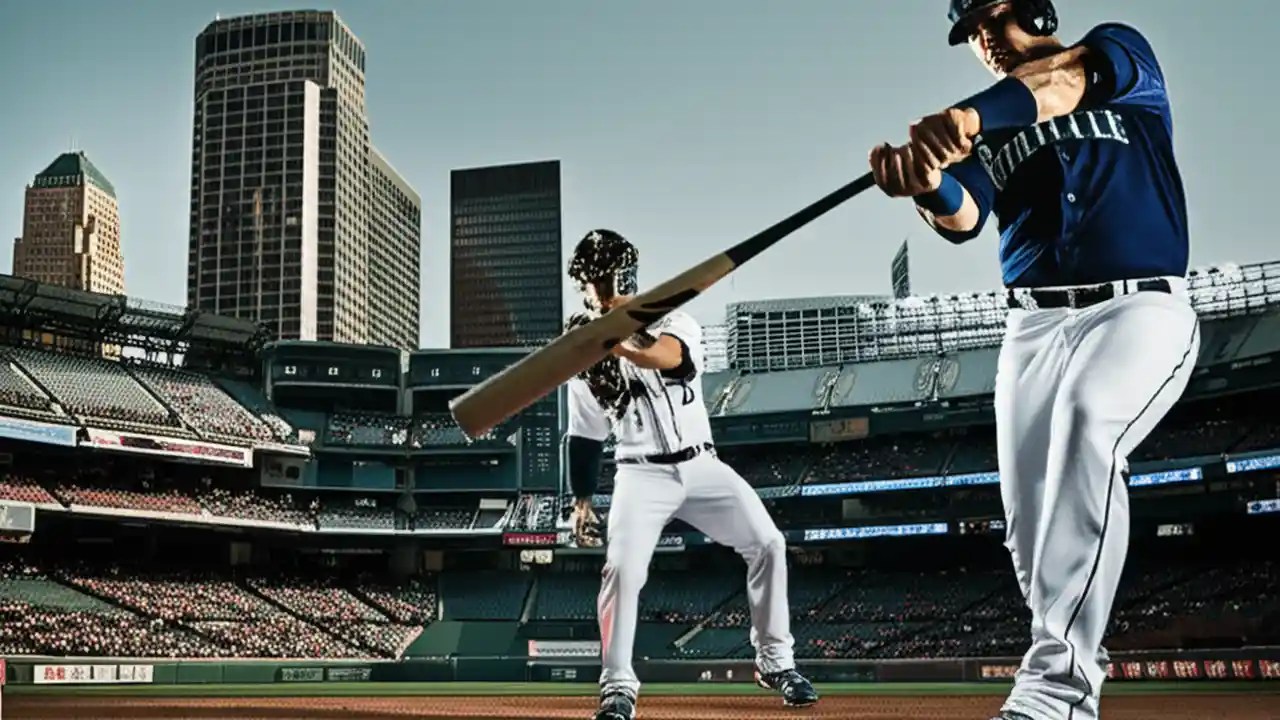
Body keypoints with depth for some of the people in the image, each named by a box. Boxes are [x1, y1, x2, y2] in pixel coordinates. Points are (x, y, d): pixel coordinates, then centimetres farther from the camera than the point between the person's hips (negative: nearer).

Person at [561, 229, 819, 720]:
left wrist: (612, 344, -47)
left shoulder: (672, 320, -5)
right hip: (642, 475, 0)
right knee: (623, 570, -19)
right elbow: (583, 439, 10)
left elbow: (668, 356, -31)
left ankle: (775, 662, 10)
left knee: (767, 545, -5)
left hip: (702, 467, 1)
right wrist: (581, 503, 6)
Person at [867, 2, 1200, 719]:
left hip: (1141, 308, -5)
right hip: (1036, 325, 5)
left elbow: (1062, 80, -20)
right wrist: (929, 185, -32)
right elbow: (963, 218, -7)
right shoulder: (985, 135, 14)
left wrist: (972, 114, -40)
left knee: (1085, 425, -33)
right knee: (1033, 529, -1)